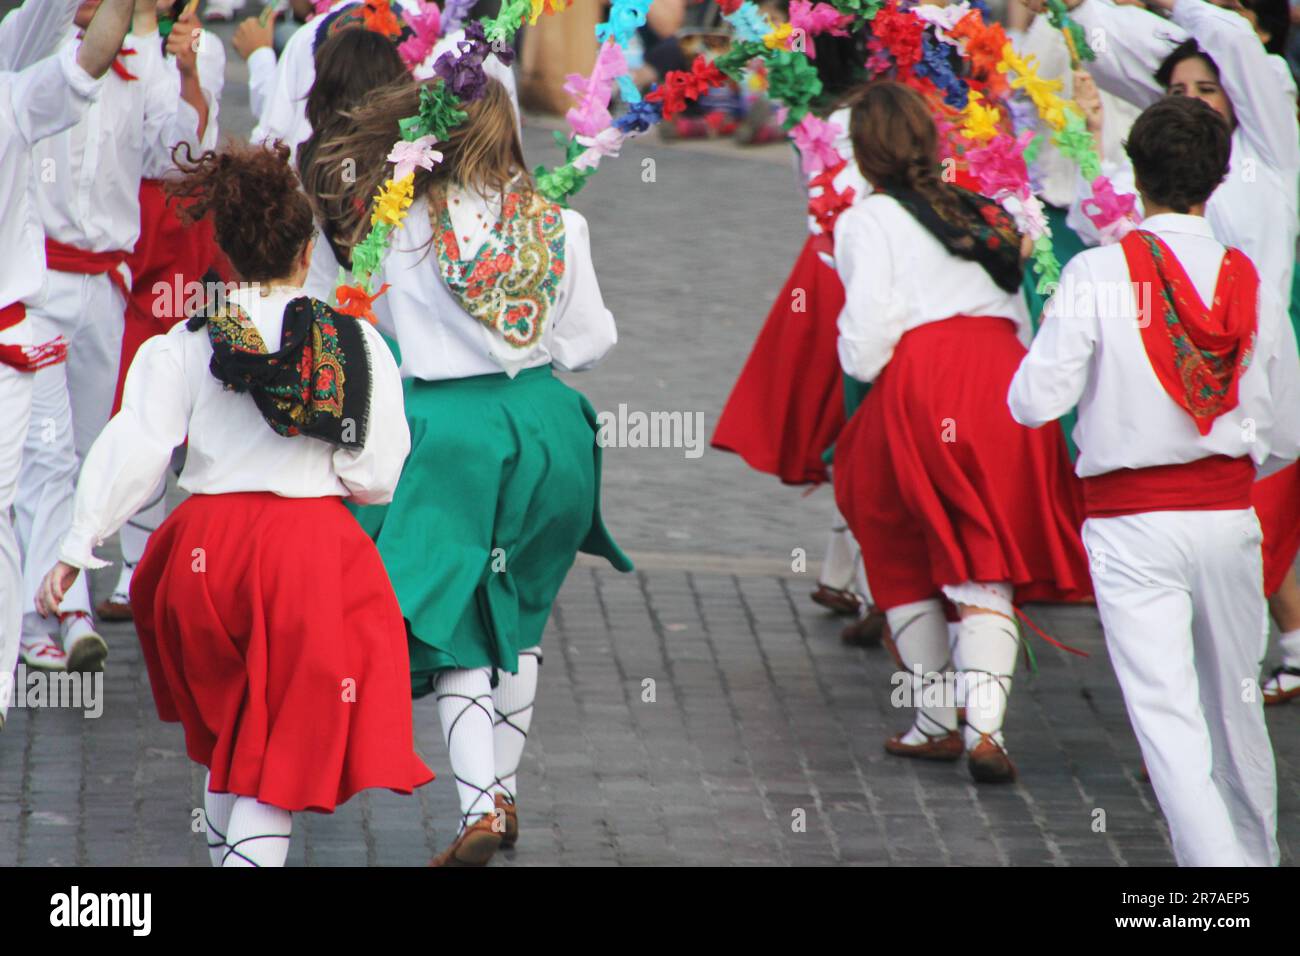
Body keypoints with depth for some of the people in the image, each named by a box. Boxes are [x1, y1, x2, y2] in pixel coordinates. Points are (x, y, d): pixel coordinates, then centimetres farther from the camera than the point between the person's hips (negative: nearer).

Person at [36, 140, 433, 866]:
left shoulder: (185, 345, 0)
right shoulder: (356, 343, -2)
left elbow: (134, 452, -5)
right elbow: (376, 476, -3)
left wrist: (77, 550, -1)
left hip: (208, 547, 2)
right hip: (313, 548, -2)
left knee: (227, 731, 24)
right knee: (283, 750, 2)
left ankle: (225, 847, 33)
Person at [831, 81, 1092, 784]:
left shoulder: (866, 221, 3)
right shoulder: (981, 214, 21)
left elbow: (866, 335, -6)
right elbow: (1020, 316, 18)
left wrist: (862, 366, 13)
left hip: (919, 384, -4)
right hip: (1005, 377, 4)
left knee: (904, 564, 15)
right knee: (984, 569, 1)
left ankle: (935, 720, 20)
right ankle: (985, 723, -17)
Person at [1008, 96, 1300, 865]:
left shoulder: (1097, 274, -11)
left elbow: (1035, 402, -13)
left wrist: (1048, 335, 7)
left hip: (1132, 521, -4)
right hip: (1230, 515, 4)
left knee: (1166, 712, -5)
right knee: (1235, 702, 20)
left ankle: (1214, 860, -16)